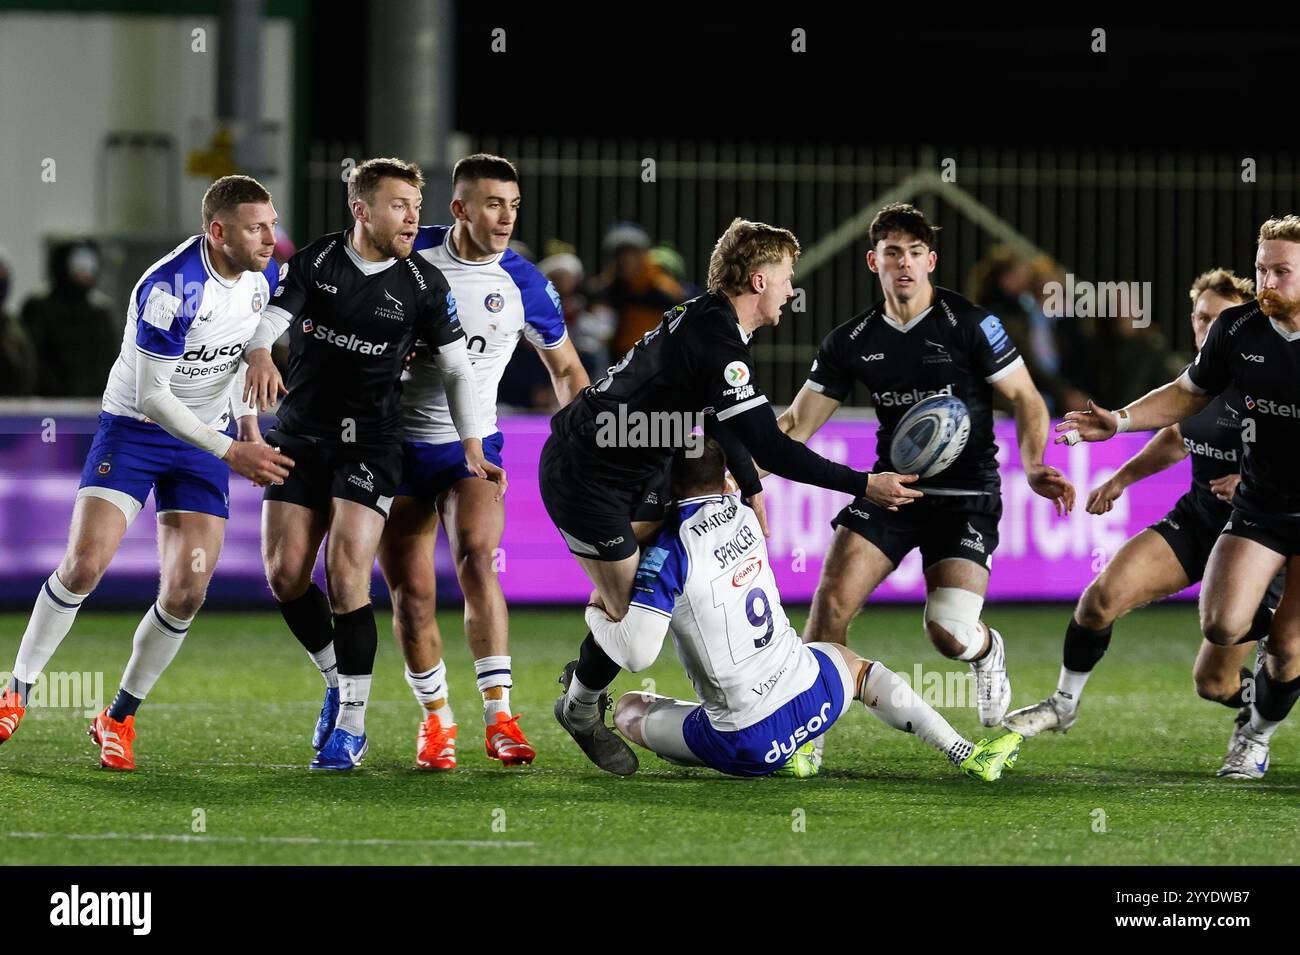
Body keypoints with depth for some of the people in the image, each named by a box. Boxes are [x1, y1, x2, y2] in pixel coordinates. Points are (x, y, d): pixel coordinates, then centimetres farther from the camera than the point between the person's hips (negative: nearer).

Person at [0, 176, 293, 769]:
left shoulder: (262, 275, -4)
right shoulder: (171, 287, -27)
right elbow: (150, 393, -24)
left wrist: (247, 421, 6)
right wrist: (229, 452, -24)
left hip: (205, 439, 5)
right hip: (134, 427, -5)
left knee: (186, 592, -6)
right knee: (84, 565, -17)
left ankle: (119, 718, 11)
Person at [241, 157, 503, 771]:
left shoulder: (423, 284, -3)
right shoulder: (314, 262, -2)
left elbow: (457, 369, 5)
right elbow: (268, 320, -12)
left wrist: (473, 451, -3)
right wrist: (259, 357, -36)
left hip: (369, 442, -2)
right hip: (299, 437, 2)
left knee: (346, 572, -15)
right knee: (284, 575, -3)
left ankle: (351, 727, -8)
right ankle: (339, 681, 22)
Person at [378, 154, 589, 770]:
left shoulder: (522, 284, -6)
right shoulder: (410, 255, -7)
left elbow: (565, 367, 7)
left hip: (472, 446, -1)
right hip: (398, 442, 1)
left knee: (477, 558, -25)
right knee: (410, 592, -1)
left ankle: (499, 716, -25)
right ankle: (436, 719, 18)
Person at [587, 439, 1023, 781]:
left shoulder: (669, 550, -15)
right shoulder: (744, 516, 4)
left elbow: (636, 653, -19)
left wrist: (596, 613, -1)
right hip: (811, 695, 5)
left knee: (630, 709, 18)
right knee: (850, 662, 40)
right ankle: (966, 754, 29)